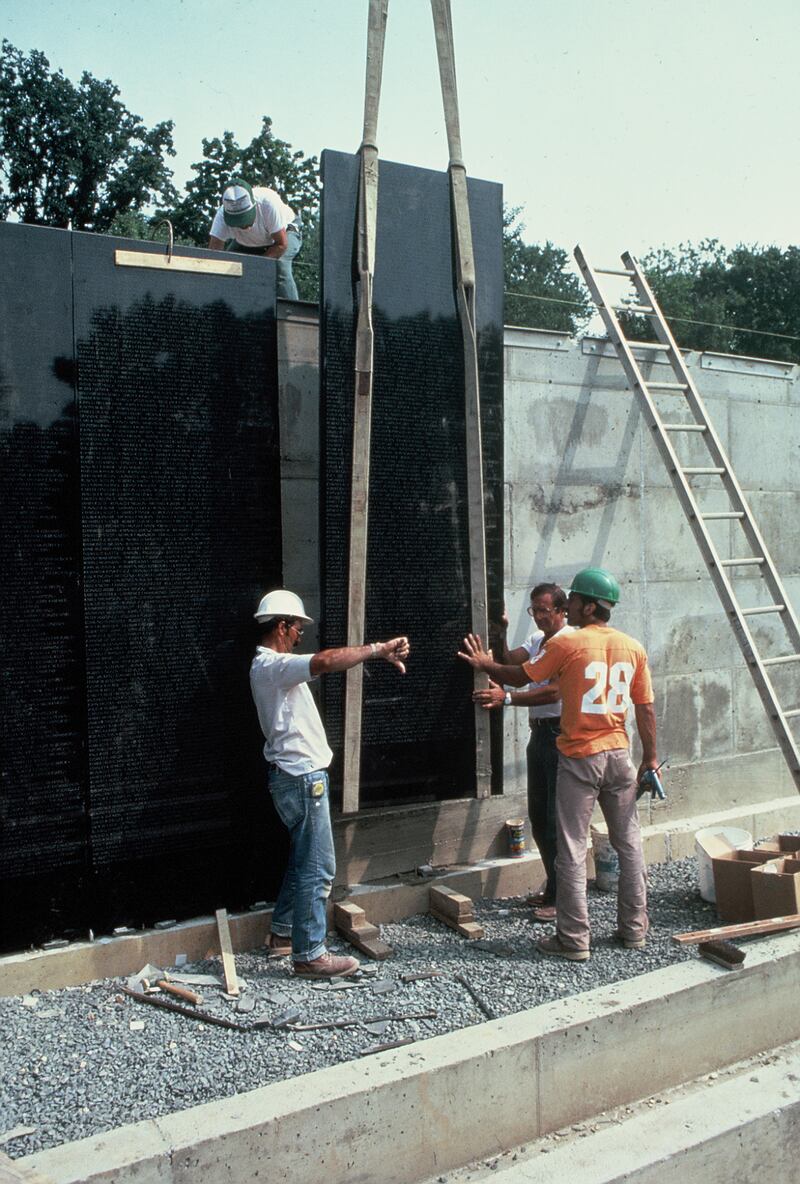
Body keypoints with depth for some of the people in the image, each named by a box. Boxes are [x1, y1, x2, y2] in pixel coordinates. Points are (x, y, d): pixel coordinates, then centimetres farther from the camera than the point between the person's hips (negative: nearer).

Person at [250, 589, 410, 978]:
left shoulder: (273, 665, 15)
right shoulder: (271, 665, -19)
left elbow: (322, 664, 16)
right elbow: (326, 661, -33)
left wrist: (377, 653, 8)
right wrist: (377, 648, -27)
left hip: (298, 775, 11)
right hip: (301, 776, -11)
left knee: (303, 858, 22)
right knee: (317, 867, -5)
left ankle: (284, 932, 33)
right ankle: (309, 955, 1)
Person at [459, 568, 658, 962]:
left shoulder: (567, 643, -11)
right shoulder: (633, 648, 2)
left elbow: (520, 676, 0)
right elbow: (645, 708, 4)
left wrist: (485, 665, 17)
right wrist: (650, 757, 12)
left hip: (579, 758, -5)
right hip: (619, 756, 5)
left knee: (572, 851, 2)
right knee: (629, 844, 14)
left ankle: (573, 939, 5)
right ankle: (634, 929, 22)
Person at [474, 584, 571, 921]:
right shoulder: (536, 640, 16)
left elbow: (554, 692, -24)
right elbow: (508, 662, 8)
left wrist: (507, 698, -33)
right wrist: (500, 634, -7)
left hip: (560, 733, -9)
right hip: (539, 732, 9)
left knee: (557, 818, -5)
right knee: (538, 817, 14)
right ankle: (552, 888, 27)